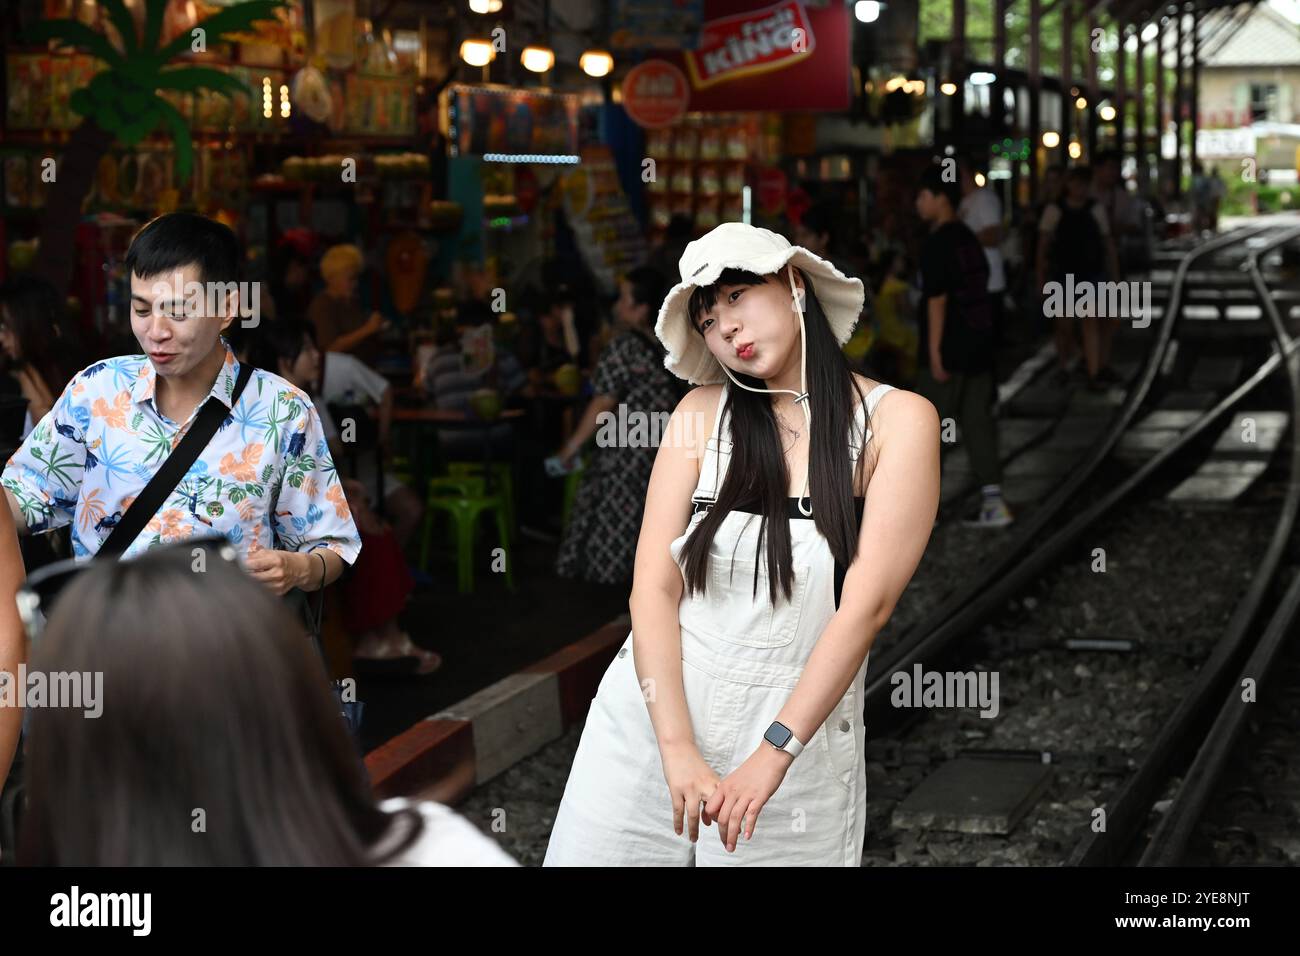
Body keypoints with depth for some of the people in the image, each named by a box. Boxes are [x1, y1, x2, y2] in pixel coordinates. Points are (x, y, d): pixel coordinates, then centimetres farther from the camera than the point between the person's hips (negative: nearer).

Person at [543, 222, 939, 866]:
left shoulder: (899, 421, -6)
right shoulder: (703, 414, 0)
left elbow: (866, 605, -14)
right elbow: (652, 588, -6)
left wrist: (771, 756, -20)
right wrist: (678, 749, -19)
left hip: (799, 730, -2)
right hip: (651, 716, 2)